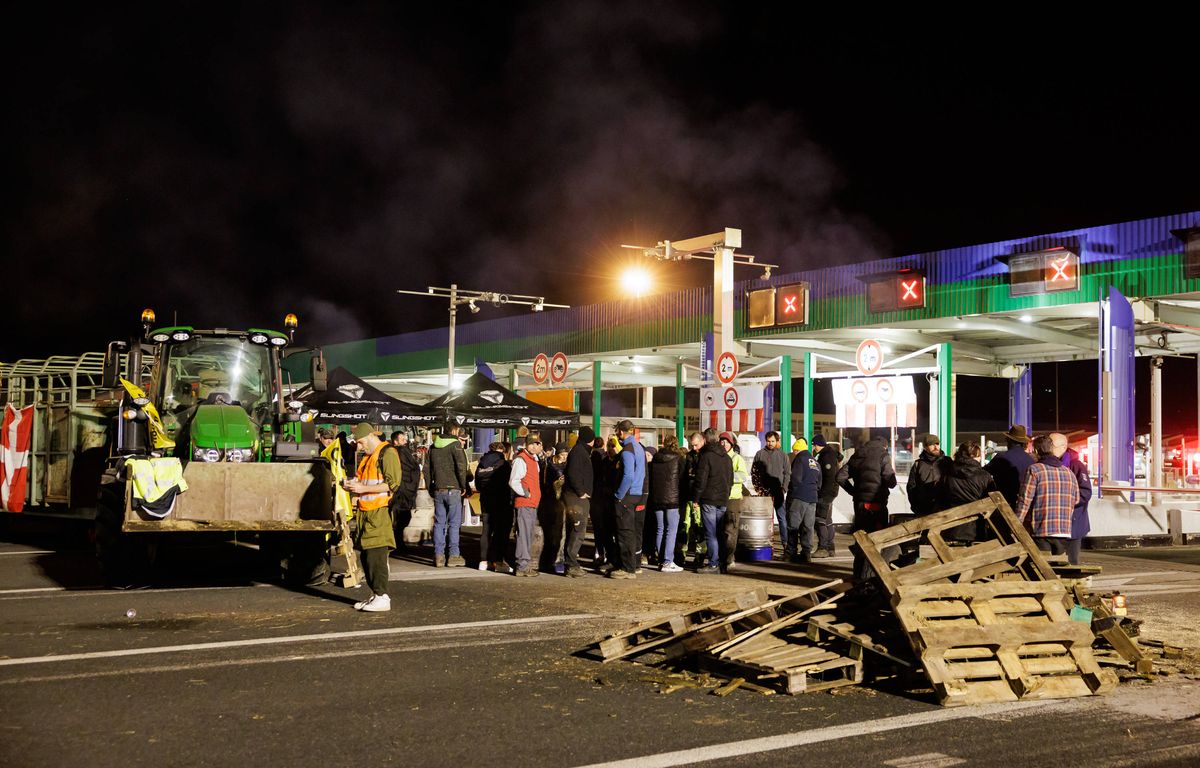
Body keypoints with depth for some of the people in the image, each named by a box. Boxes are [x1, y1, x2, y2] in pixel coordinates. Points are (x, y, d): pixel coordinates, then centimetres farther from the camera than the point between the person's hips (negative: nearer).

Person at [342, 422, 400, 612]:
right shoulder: (366, 457, 22)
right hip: (365, 512, 9)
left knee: (376, 555, -12)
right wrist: (353, 486, 8)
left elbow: (392, 483, -16)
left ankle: (382, 597, -9)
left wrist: (363, 488, -17)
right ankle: (375, 595, 17)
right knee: (366, 557, 9)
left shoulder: (387, 453, -7)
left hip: (379, 512, -9)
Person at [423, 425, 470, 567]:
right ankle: (454, 555, 2)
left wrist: (430, 487, 17)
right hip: (452, 490, -5)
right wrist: (463, 486, -5)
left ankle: (438, 555, 9)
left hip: (437, 491, 5)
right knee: (454, 523, 1)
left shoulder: (434, 446, 11)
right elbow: (461, 466, -16)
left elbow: (427, 468, 13)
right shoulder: (455, 445, -8)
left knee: (439, 523, 8)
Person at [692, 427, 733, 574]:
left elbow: (700, 480, -13)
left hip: (709, 500, -7)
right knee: (720, 533, 12)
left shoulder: (706, 456, -11)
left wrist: (696, 499, -6)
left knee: (710, 534, -5)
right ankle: (721, 561, 13)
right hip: (723, 501, 7)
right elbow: (730, 480, 20)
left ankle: (713, 564, -5)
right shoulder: (727, 457, 14)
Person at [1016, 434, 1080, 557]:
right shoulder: (1069, 473, 11)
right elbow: (1076, 501, 15)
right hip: (1065, 533, 5)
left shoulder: (1034, 470, -6)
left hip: (1042, 533, -5)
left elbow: (1024, 501, -9)